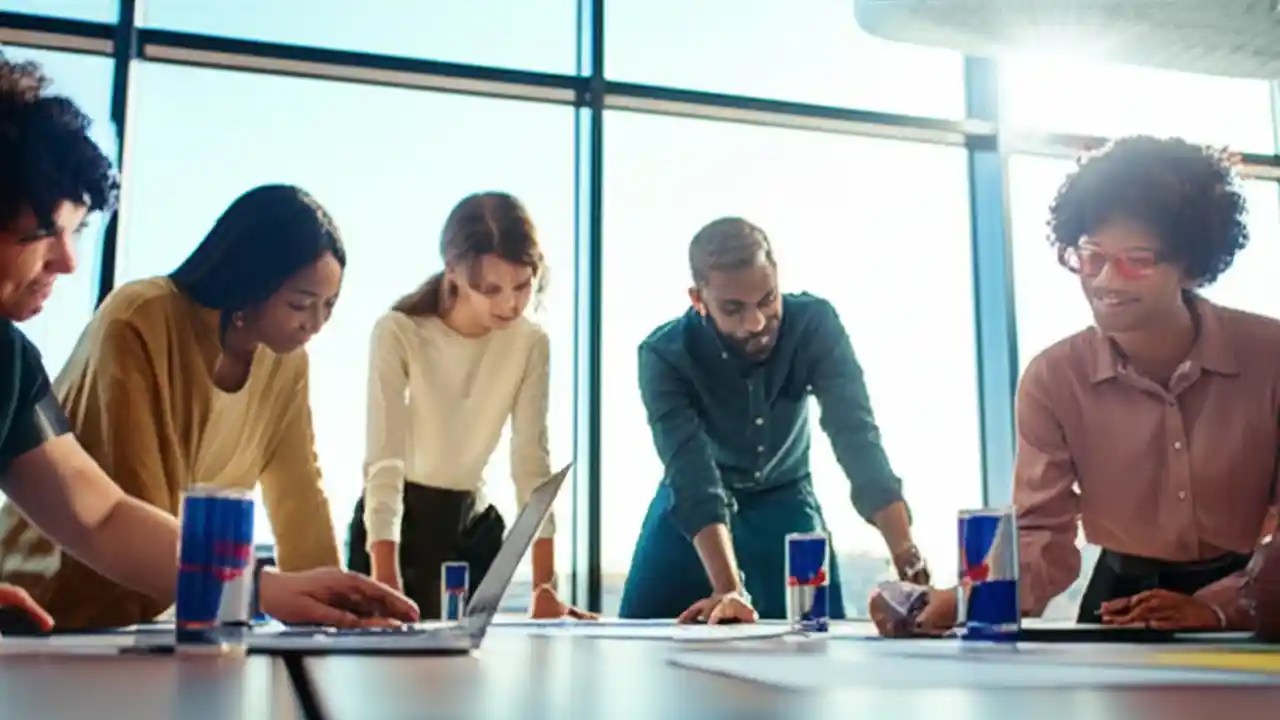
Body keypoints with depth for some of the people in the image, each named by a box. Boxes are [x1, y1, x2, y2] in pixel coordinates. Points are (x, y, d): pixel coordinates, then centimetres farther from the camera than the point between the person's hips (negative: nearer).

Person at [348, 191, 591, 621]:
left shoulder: (531, 344, -9)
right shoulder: (398, 333, -22)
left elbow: (532, 464, -13)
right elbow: (384, 464, -27)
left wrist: (545, 586, -21)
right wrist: (387, 586, -38)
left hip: (472, 523, 3)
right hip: (398, 521, -3)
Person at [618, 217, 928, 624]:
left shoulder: (815, 325, -25)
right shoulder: (665, 355, -28)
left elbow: (857, 439, -32)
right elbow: (691, 477, -37)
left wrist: (909, 562, -44)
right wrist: (730, 589, -52)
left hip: (786, 504, 1)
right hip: (692, 511, -1)